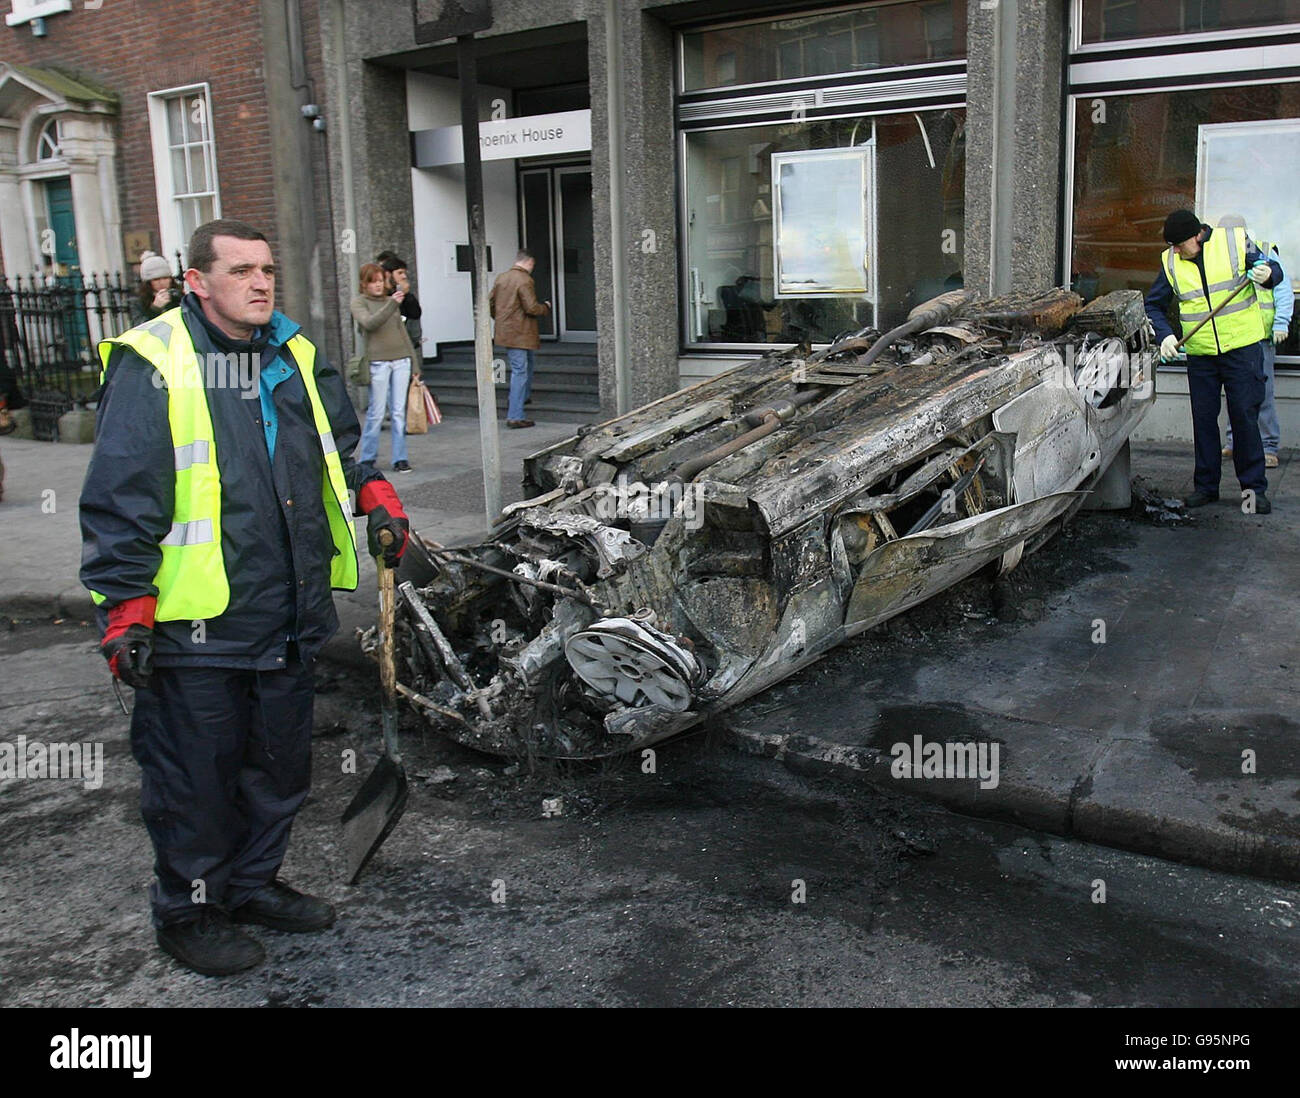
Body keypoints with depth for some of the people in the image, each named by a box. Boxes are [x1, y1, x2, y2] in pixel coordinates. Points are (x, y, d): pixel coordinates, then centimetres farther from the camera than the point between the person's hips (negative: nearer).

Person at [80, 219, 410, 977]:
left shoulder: (297, 356, 11)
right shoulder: (152, 365, -10)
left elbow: (342, 442, 28)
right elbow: (120, 500, -12)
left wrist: (375, 493, 10)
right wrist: (125, 610, -15)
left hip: (291, 620, 7)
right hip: (194, 626, -7)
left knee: (281, 765, 19)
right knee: (197, 774, 7)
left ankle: (253, 884, 39)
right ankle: (189, 910, 28)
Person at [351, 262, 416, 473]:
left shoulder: (392, 300, 16)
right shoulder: (359, 302, 3)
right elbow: (369, 323, -16)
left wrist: (413, 359, 18)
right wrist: (392, 304, -24)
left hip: (401, 360, 4)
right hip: (377, 362, -4)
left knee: (400, 411, 2)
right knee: (376, 413, -3)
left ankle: (400, 458, 7)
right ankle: (367, 459, 9)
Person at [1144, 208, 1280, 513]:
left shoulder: (1236, 241, -5)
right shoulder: (1170, 262, 2)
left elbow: (1273, 269, 5)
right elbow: (1153, 305, 9)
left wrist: (1267, 274, -19)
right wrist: (1165, 336, -7)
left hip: (1242, 348, -3)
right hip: (1200, 354, 3)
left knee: (1245, 416, -3)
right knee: (1203, 419, 7)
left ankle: (1255, 487, 6)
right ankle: (1205, 485, 18)